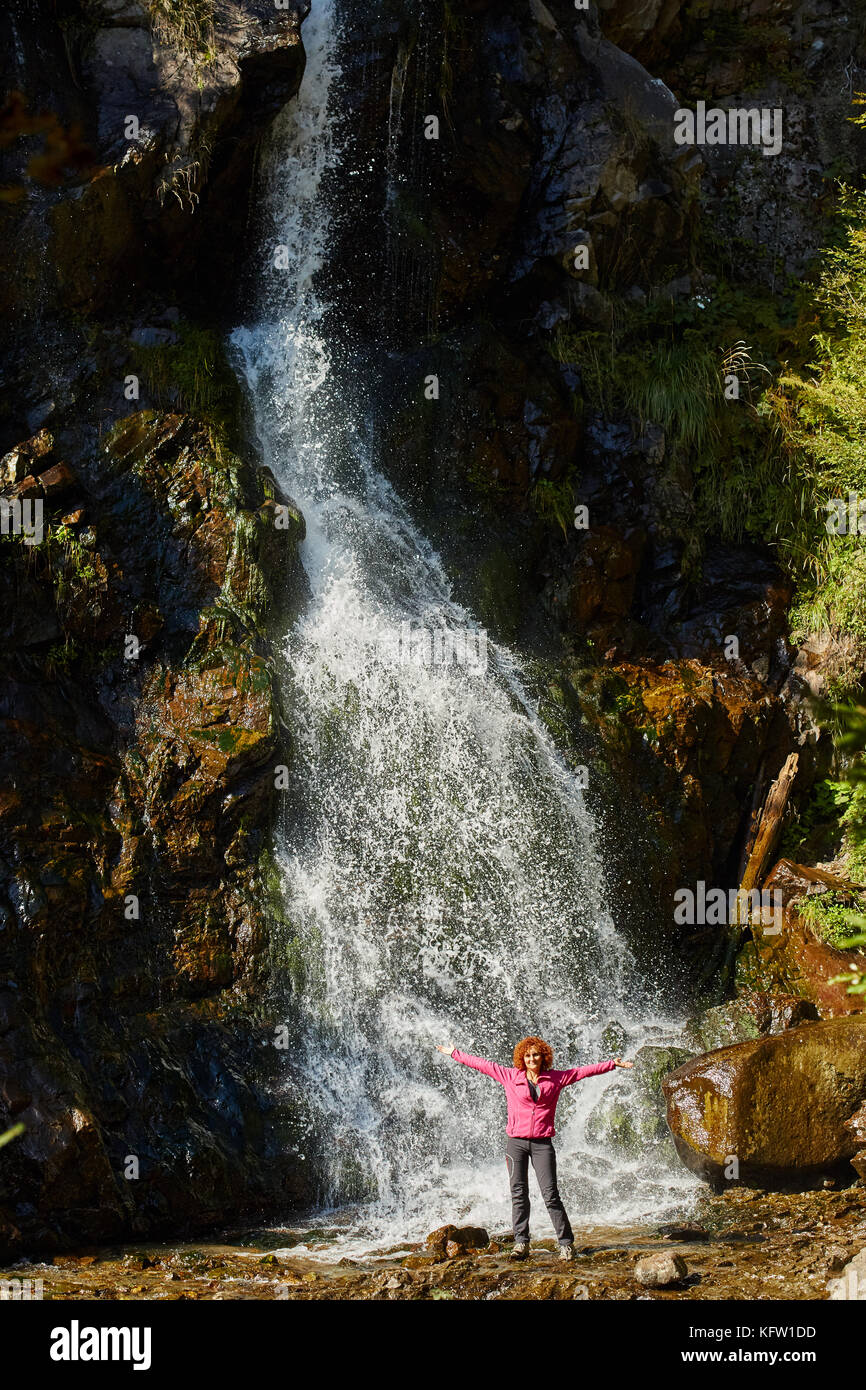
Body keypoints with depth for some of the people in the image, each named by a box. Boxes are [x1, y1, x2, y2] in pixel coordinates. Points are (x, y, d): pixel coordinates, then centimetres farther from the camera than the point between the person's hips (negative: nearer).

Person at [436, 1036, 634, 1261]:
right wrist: (454, 1054, 17)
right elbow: (482, 1065, 12)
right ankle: (521, 1242, 3)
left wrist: (613, 1064, 14)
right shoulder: (510, 1076, 7)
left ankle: (566, 1242, 0)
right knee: (518, 1193, -1)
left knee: (550, 1194, -6)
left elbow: (583, 1071, 13)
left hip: (542, 1143, -1)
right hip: (516, 1141, 1)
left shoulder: (555, 1078, 8)